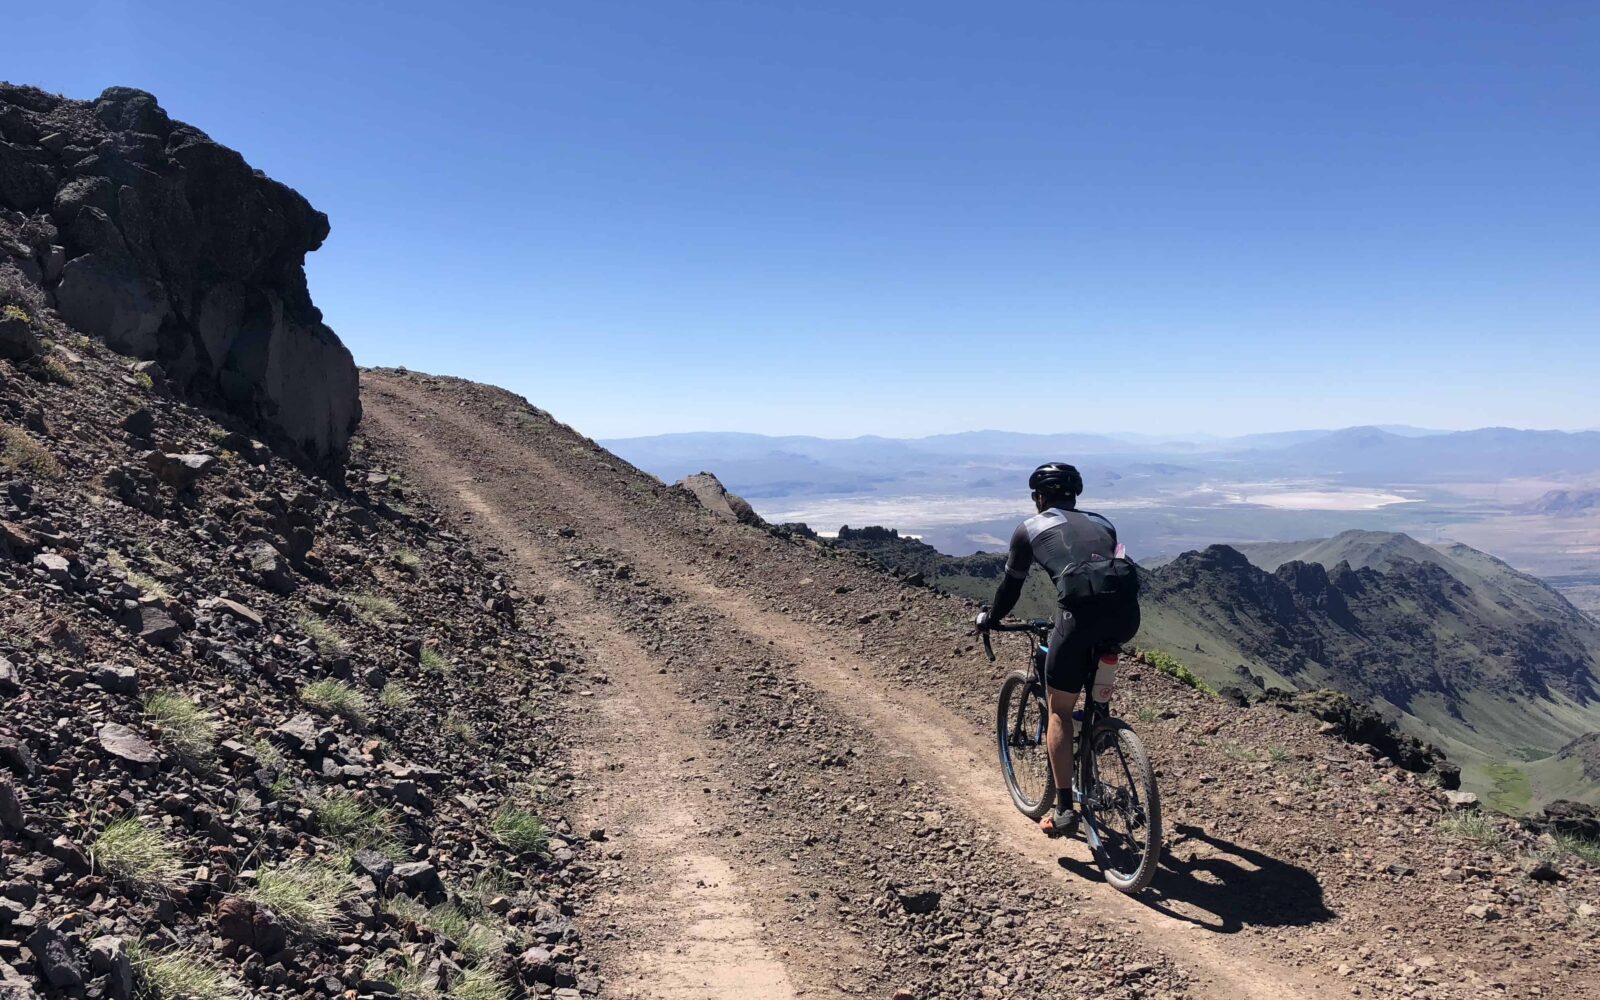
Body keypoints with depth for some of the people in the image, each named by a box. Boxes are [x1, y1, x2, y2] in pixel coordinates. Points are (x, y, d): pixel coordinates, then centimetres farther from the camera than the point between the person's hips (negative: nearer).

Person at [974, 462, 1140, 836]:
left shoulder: (1030, 528, 21)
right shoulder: (1101, 522, 31)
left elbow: (1011, 585, 28)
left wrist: (988, 618, 46)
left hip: (1082, 610, -4)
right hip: (1127, 610, 4)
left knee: (1059, 710, 10)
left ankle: (1064, 810, 8)